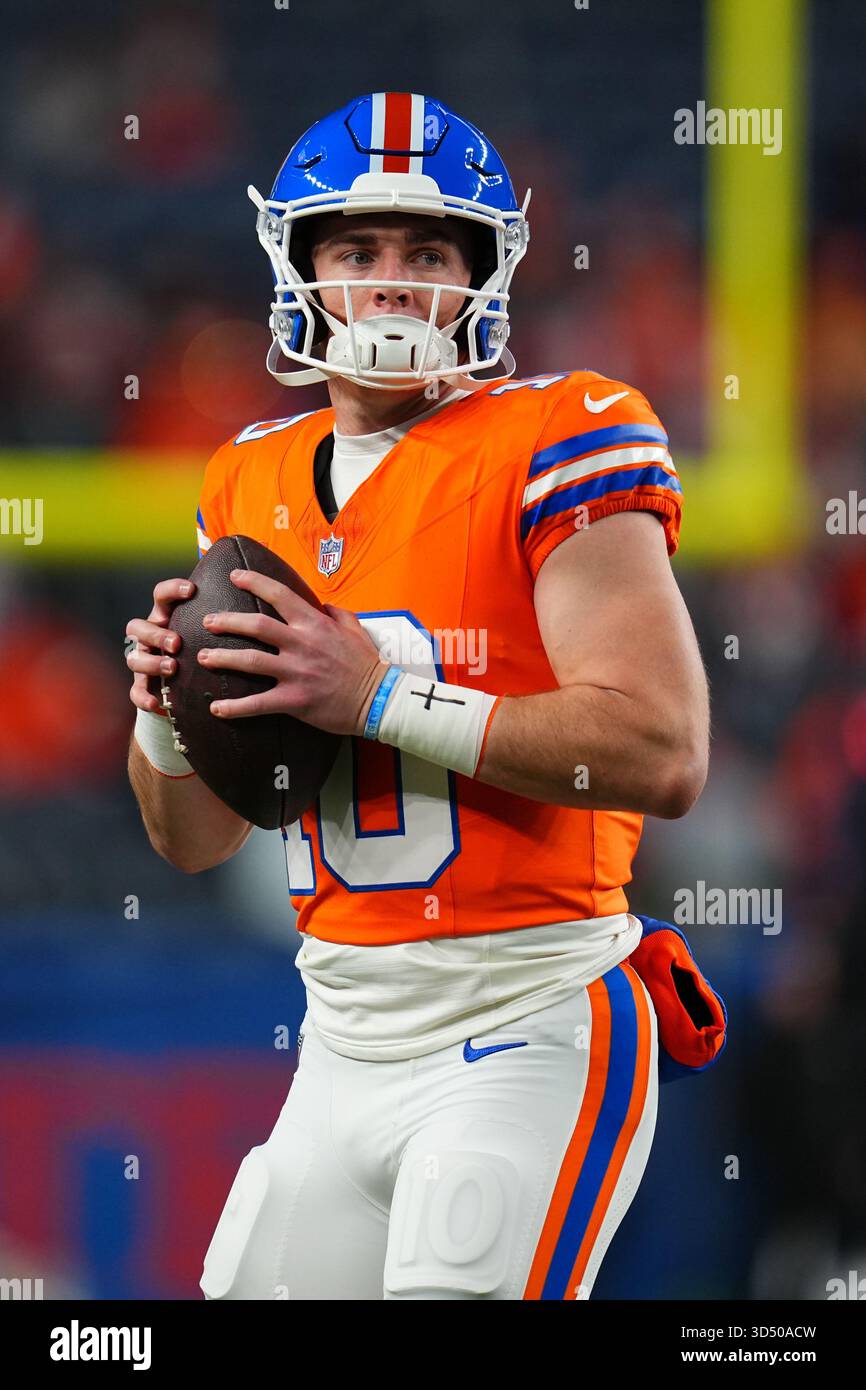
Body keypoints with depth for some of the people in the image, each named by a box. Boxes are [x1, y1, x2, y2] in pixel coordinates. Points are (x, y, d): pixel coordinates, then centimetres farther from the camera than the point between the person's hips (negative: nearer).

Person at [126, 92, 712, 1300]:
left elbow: (663, 755, -20)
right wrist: (167, 712, -4)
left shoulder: (556, 443, -7)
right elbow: (197, 842, 18)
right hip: (345, 1049, 7)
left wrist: (379, 696, -21)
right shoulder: (255, 487, 13)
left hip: (527, 1031, -7)